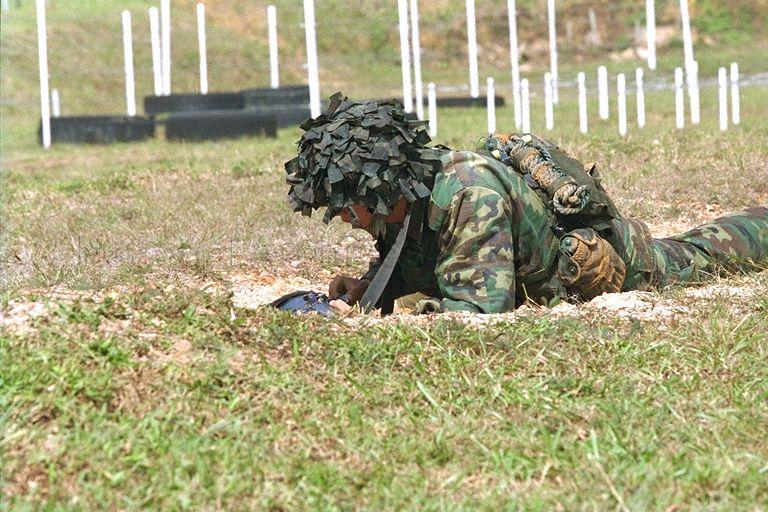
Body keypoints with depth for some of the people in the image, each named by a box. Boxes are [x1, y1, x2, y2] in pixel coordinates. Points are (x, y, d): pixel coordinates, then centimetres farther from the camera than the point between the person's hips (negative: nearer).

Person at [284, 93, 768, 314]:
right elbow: (406, 270, -3)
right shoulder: (400, 207, -20)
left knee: (693, 259, 23)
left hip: (608, 254, -6)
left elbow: (480, 307, -48)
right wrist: (366, 288, -25)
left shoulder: (465, 191, -46)